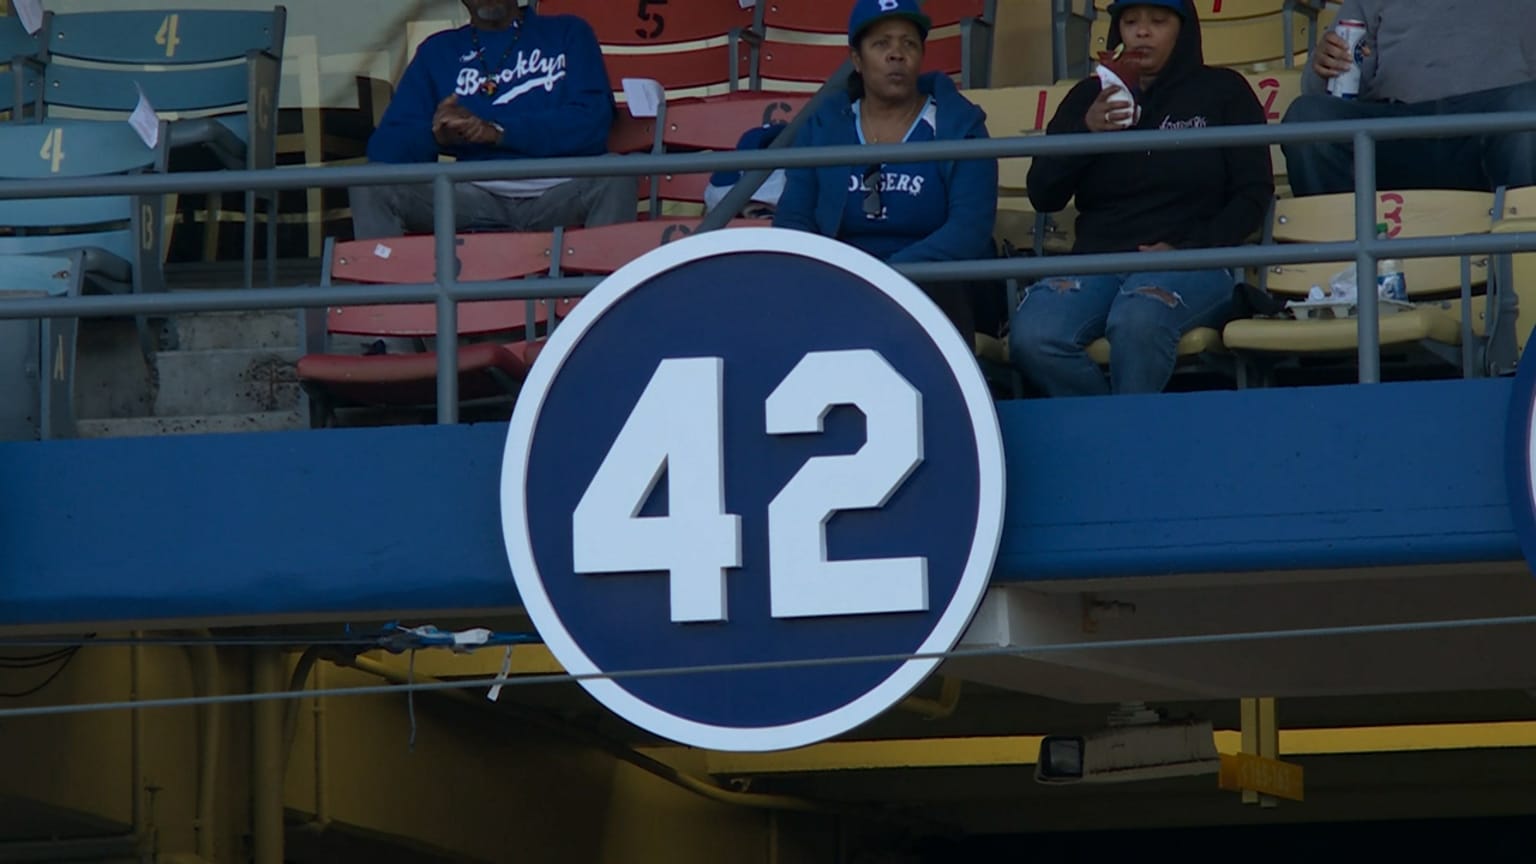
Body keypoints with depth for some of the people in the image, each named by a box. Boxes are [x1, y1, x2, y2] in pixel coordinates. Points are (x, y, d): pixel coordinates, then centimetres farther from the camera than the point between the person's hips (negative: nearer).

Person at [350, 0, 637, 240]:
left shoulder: (567, 34, 15)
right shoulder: (438, 51, 20)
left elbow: (592, 123, -2)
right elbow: (384, 148, 10)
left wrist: (494, 132, -12)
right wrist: (436, 135, -13)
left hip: (560, 193, -2)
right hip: (474, 195, 2)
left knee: (616, 179, -33)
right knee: (370, 188, -19)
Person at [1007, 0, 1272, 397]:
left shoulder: (1222, 91, 12)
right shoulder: (1089, 96, 18)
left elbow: (1253, 194, 6)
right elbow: (1043, 195, 11)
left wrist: (1189, 249, -10)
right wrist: (1087, 131, -7)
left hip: (1190, 265, -3)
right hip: (1096, 261, 3)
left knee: (1136, 322, -40)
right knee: (1030, 336, -30)